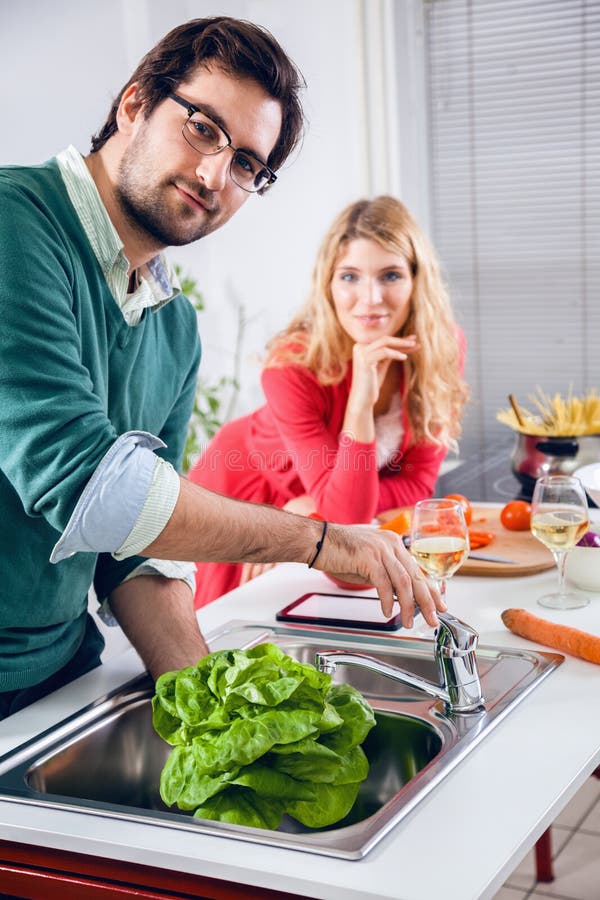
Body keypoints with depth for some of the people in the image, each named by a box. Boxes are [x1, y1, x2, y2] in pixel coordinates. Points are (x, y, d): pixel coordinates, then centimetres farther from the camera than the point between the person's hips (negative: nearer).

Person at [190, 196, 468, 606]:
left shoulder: (443, 346, -23)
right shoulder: (294, 368, -34)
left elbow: (417, 482, -15)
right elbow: (349, 514, -34)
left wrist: (308, 511, -24)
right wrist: (361, 400, -46)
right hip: (242, 495, -3)